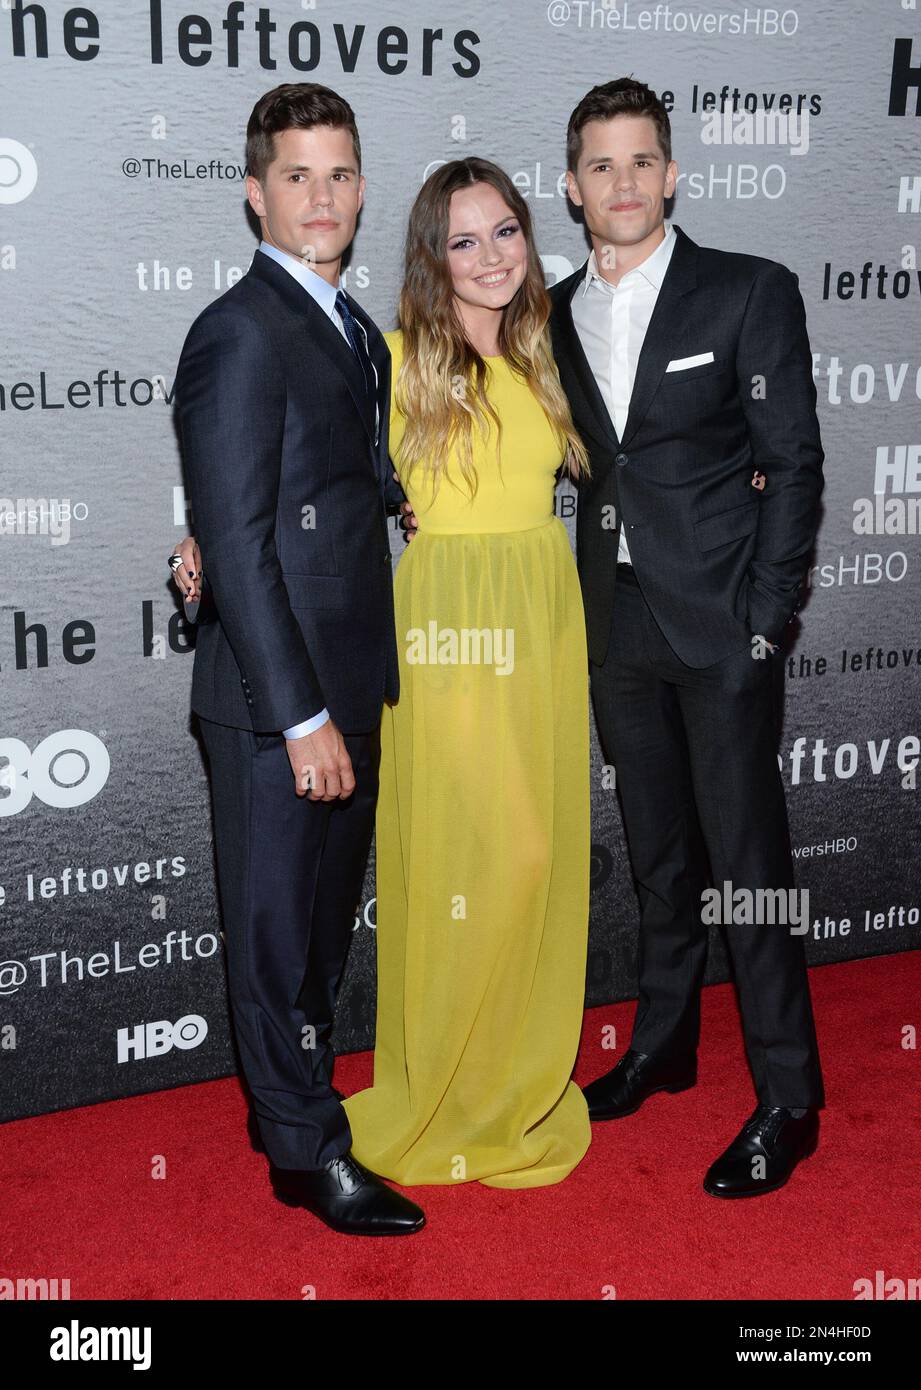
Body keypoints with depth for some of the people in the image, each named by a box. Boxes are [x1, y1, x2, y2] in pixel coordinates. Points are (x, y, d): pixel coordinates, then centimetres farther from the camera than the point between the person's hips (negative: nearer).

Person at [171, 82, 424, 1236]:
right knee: (279, 922, 5)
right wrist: (302, 715, -21)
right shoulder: (239, 334, -14)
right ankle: (306, 1149, 19)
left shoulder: (355, 330, 14)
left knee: (326, 913, 20)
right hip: (275, 692, -9)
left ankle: (298, 1090, 38)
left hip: (349, 682, 9)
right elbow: (236, 544, -19)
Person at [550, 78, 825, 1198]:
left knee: (747, 859, -2)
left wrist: (764, 621, -11)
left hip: (719, 622, -4)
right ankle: (663, 1042, 32)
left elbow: (792, 463, -5)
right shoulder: (553, 316, 10)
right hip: (616, 624, 5)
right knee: (657, 850, 16)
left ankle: (787, 1097, 10)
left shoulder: (751, 293, -2)